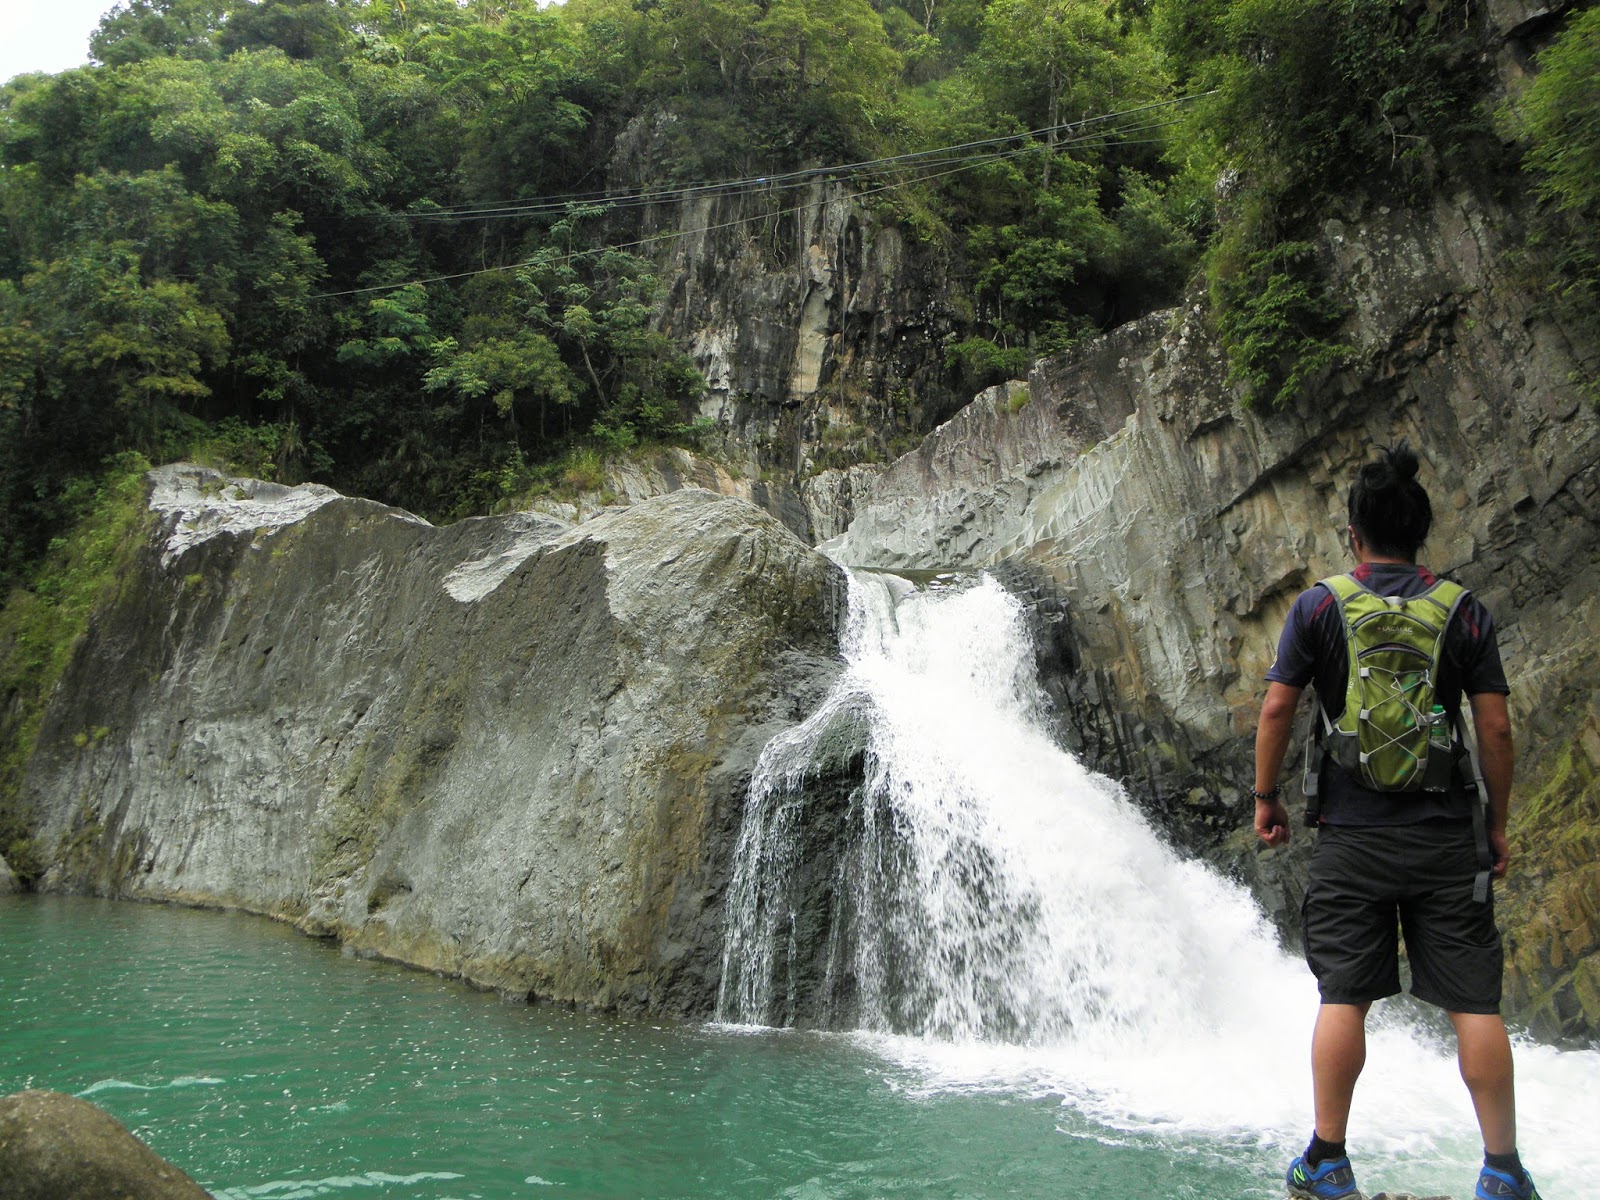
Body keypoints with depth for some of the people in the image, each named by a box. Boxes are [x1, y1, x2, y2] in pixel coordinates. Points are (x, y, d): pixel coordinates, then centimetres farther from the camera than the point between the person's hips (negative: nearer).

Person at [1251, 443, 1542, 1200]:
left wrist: (1266, 796, 6)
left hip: (1351, 834, -1)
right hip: (1447, 836, 1)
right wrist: (1498, 820, 10)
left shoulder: (1318, 607, -2)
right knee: (1473, 1001, 6)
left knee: (1344, 996, 3)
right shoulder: (1464, 612, 2)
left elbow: (1277, 707, -5)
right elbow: (1495, 726, 1)